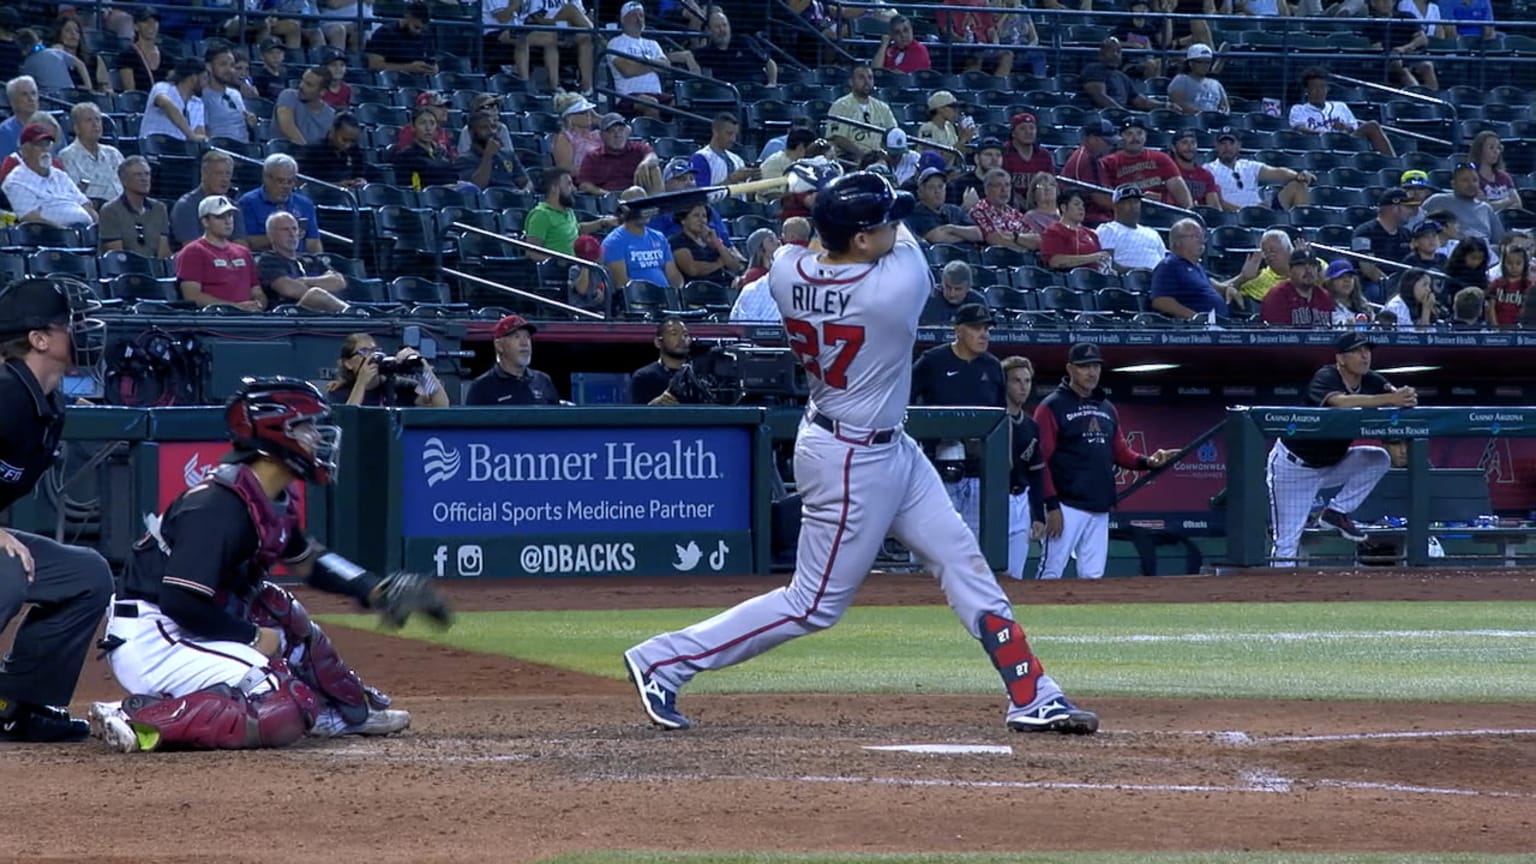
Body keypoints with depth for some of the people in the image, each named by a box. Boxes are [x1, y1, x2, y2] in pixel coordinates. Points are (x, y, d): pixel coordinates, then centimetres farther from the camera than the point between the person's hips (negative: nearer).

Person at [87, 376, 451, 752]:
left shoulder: (277, 500, 7)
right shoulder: (219, 506, -23)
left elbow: (306, 559, 28)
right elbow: (181, 601, -28)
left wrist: (377, 591, 16)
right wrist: (254, 637, -15)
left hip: (187, 629, 10)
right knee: (282, 714, -17)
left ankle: (349, 707, 30)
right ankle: (141, 718, -22)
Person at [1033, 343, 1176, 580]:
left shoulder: (1107, 409, 18)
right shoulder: (1052, 407, -3)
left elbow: (1120, 452, 22)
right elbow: (1041, 460, -9)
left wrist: (1147, 461, 0)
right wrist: (1052, 505, -15)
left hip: (1100, 508, 7)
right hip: (1067, 505, -7)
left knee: (1093, 576, 7)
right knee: (1051, 573, -10)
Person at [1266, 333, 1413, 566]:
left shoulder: (1371, 382, -6)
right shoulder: (1325, 378, -25)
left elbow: (1394, 393, -21)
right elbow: (1341, 402, -45)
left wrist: (1407, 399, -46)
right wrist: (1390, 399, -53)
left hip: (1331, 465, 7)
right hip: (1293, 466, -7)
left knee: (1379, 459, -11)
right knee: (1287, 541, -10)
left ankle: (1336, 512, -2)